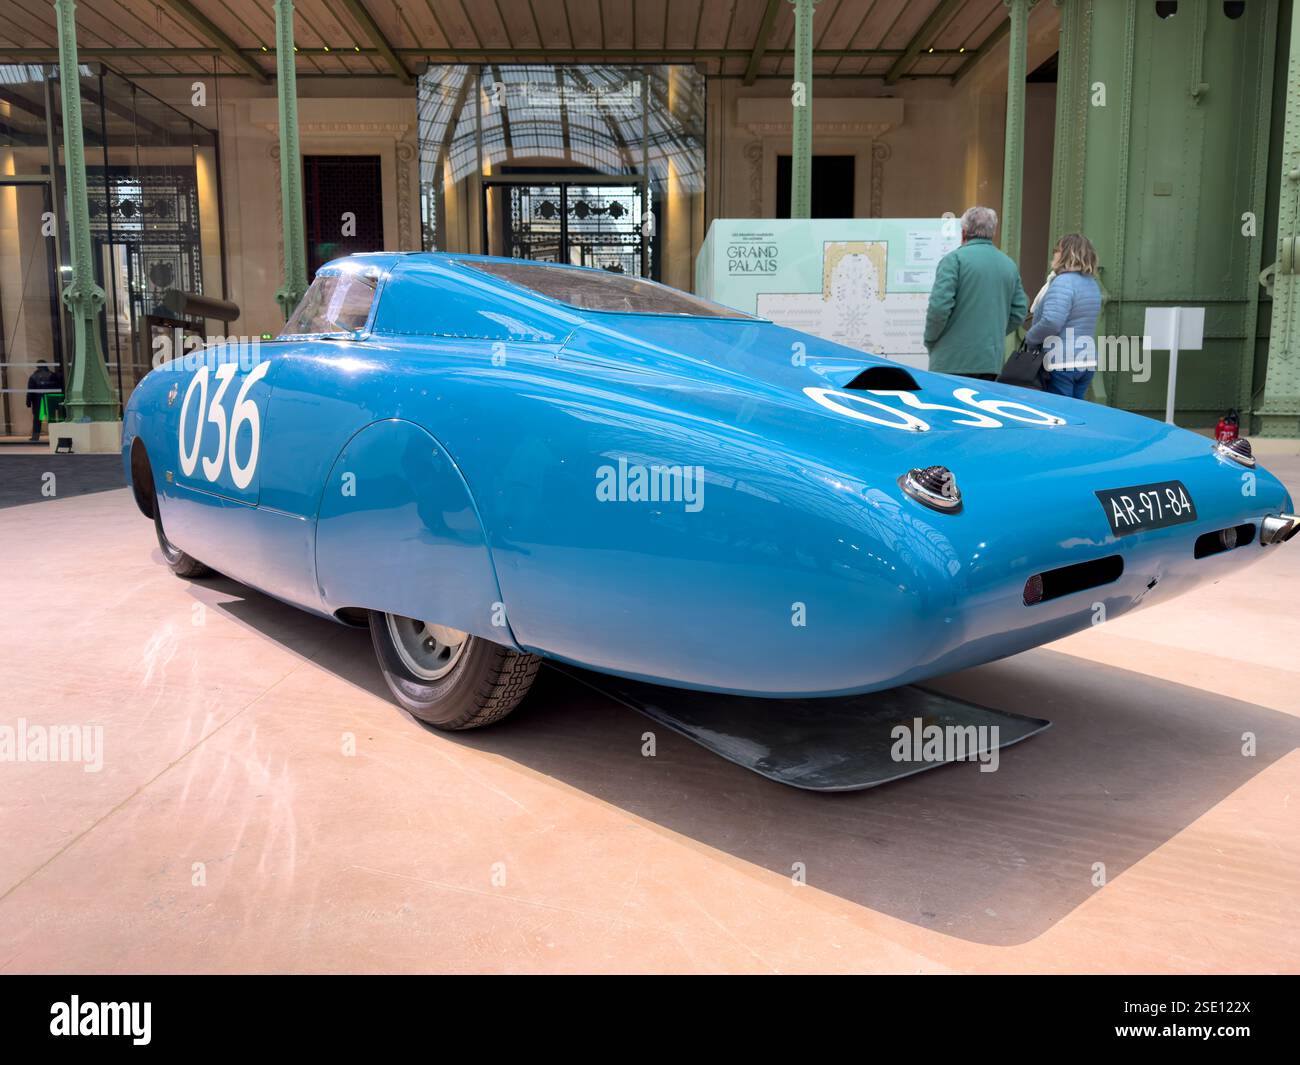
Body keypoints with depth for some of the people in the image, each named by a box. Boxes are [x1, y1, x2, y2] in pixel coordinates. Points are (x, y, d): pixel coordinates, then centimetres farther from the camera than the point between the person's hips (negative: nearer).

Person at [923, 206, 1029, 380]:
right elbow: (1020, 311, 15)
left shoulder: (954, 259, -6)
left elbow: (939, 305, -15)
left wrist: (930, 341, -1)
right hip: (992, 360, 6)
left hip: (953, 360, -6)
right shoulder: (1010, 265, 14)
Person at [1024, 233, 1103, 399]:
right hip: (1087, 362, 9)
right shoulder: (1093, 284, 15)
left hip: (1061, 363, -9)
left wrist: (1029, 338, -11)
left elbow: (1051, 321, -25)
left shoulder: (1063, 281, -15)